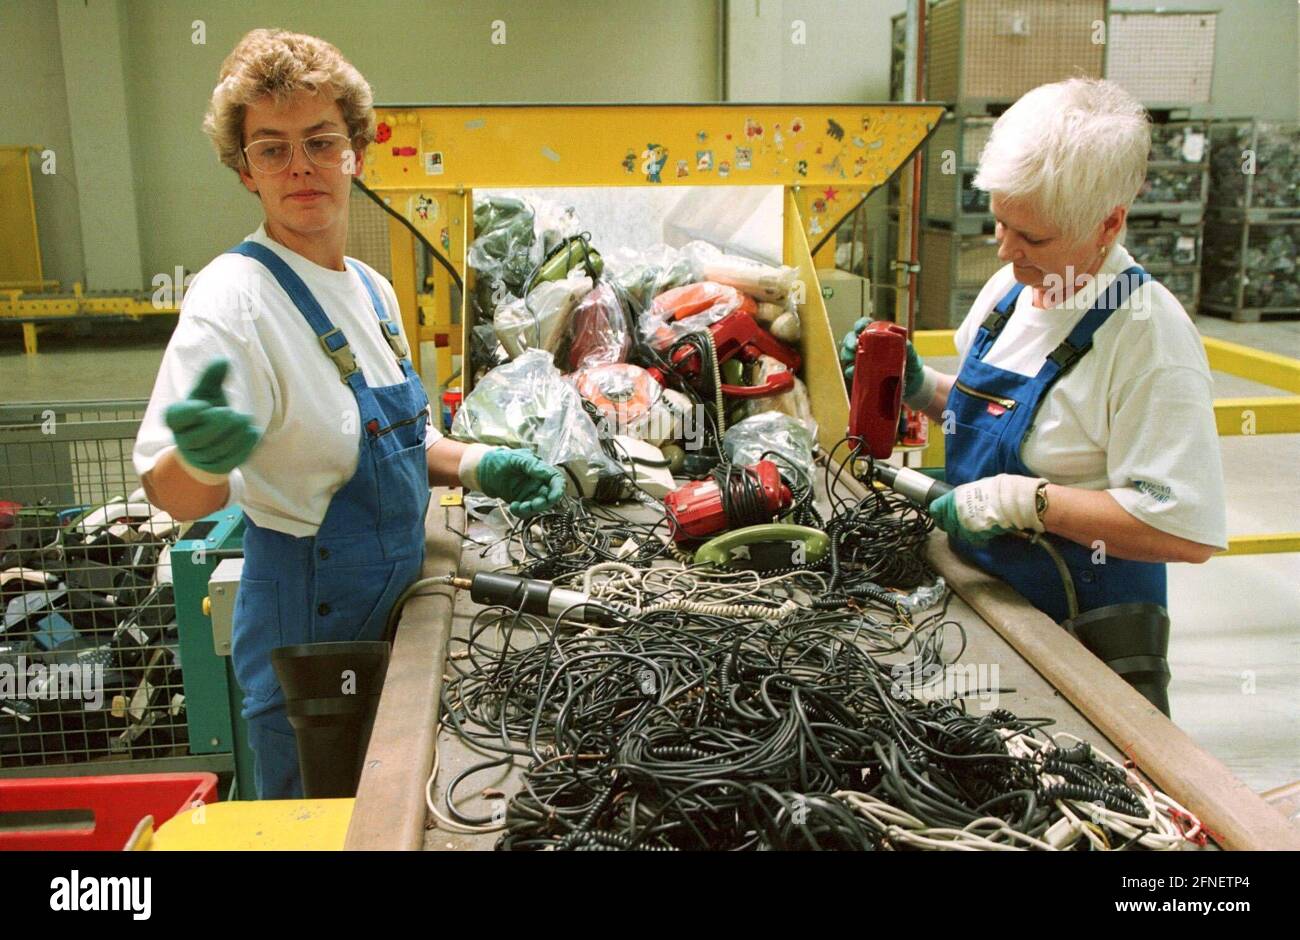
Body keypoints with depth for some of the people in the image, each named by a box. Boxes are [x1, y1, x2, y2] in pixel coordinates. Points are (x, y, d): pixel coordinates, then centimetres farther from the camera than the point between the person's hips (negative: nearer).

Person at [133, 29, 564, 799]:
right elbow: (173, 495, -27)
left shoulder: (372, 289, 4)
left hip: (392, 610, 8)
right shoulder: (235, 296, -20)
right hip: (309, 623, -8)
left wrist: (477, 466, -1)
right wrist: (201, 459, -49)